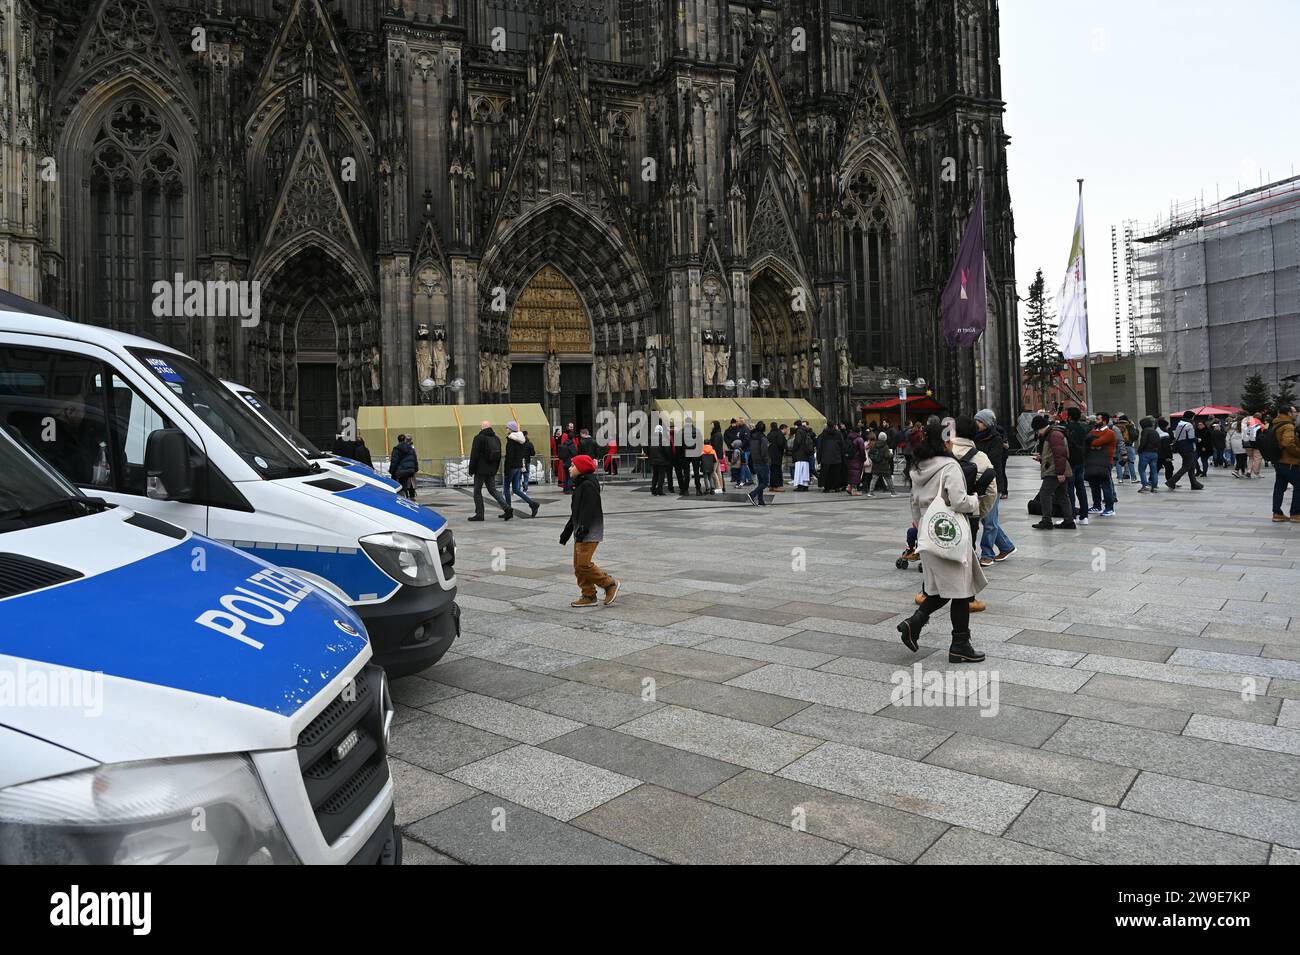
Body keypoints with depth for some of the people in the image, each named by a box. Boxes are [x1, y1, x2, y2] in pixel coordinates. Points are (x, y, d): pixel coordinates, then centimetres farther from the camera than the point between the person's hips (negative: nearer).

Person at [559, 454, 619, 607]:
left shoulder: (589, 485, -14)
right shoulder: (580, 485, 19)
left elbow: (589, 510, -23)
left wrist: (583, 529, -27)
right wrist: (567, 530, 26)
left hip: (590, 533, -10)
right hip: (580, 532, 10)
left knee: (584, 564, -14)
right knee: (578, 566, 9)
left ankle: (610, 584, 0)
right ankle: (588, 596, 14)